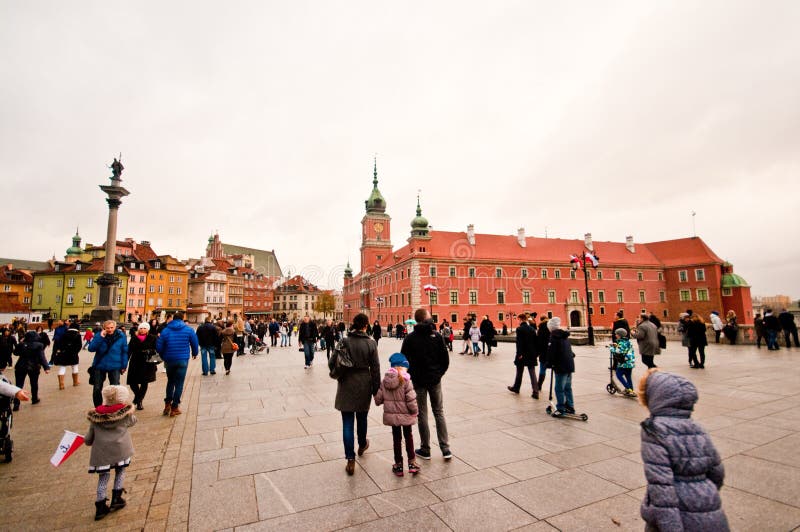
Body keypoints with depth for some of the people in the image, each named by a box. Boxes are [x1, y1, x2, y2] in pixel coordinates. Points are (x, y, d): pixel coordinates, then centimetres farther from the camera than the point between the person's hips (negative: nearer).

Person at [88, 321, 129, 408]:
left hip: (115, 367, -2)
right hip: (99, 366, 2)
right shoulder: (99, 335, -2)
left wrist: (124, 365, -1)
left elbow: (124, 351, 0)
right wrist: (101, 337, -21)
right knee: (97, 389, 10)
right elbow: (91, 349, -12)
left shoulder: (121, 336, -5)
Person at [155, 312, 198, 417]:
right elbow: (194, 343, 2)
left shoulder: (165, 331, 0)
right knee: (179, 383, 5)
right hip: (182, 360, -2)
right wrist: (194, 353, 21)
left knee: (170, 381, 22)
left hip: (169, 360, 2)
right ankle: (174, 408, 7)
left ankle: (167, 404, 19)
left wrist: (163, 356, 18)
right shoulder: (189, 330, -4)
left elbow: (159, 347, 0)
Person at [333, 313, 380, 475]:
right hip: (364, 385, 2)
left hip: (347, 385, -2)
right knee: (362, 417, 22)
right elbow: (375, 368, -5)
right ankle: (362, 445, 45)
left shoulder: (345, 341, -12)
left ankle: (350, 459, 4)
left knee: (347, 421, 5)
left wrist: (339, 377, 10)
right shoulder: (371, 343, -8)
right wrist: (376, 389, 4)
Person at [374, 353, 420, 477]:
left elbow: (378, 400, -4)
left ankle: (398, 465, 26)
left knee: (396, 439, 17)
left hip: (391, 415, 3)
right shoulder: (406, 381, -20)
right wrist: (415, 411, -3)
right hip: (406, 415, -3)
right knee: (408, 437, 18)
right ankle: (412, 463, 23)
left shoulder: (384, 381, -7)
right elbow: (411, 400, -21)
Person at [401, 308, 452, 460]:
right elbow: (446, 359, -3)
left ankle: (425, 450, 18)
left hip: (418, 381, -1)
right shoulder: (437, 335, -5)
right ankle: (445, 449, 14)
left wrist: (412, 376, 5)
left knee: (422, 415, 9)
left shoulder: (410, 338, -8)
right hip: (435, 380, 2)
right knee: (439, 413, 13)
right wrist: (439, 373, 9)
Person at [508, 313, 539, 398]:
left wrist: (519, 354, -15)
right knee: (532, 373, 4)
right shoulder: (532, 329, 5)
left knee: (519, 372, 11)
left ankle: (516, 388, 27)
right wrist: (535, 353, 14)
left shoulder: (519, 329, -12)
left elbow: (519, 342, -17)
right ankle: (535, 392, 0)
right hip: (532, 354, 4)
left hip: (523, 354, -4)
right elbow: (535, 342, 8)